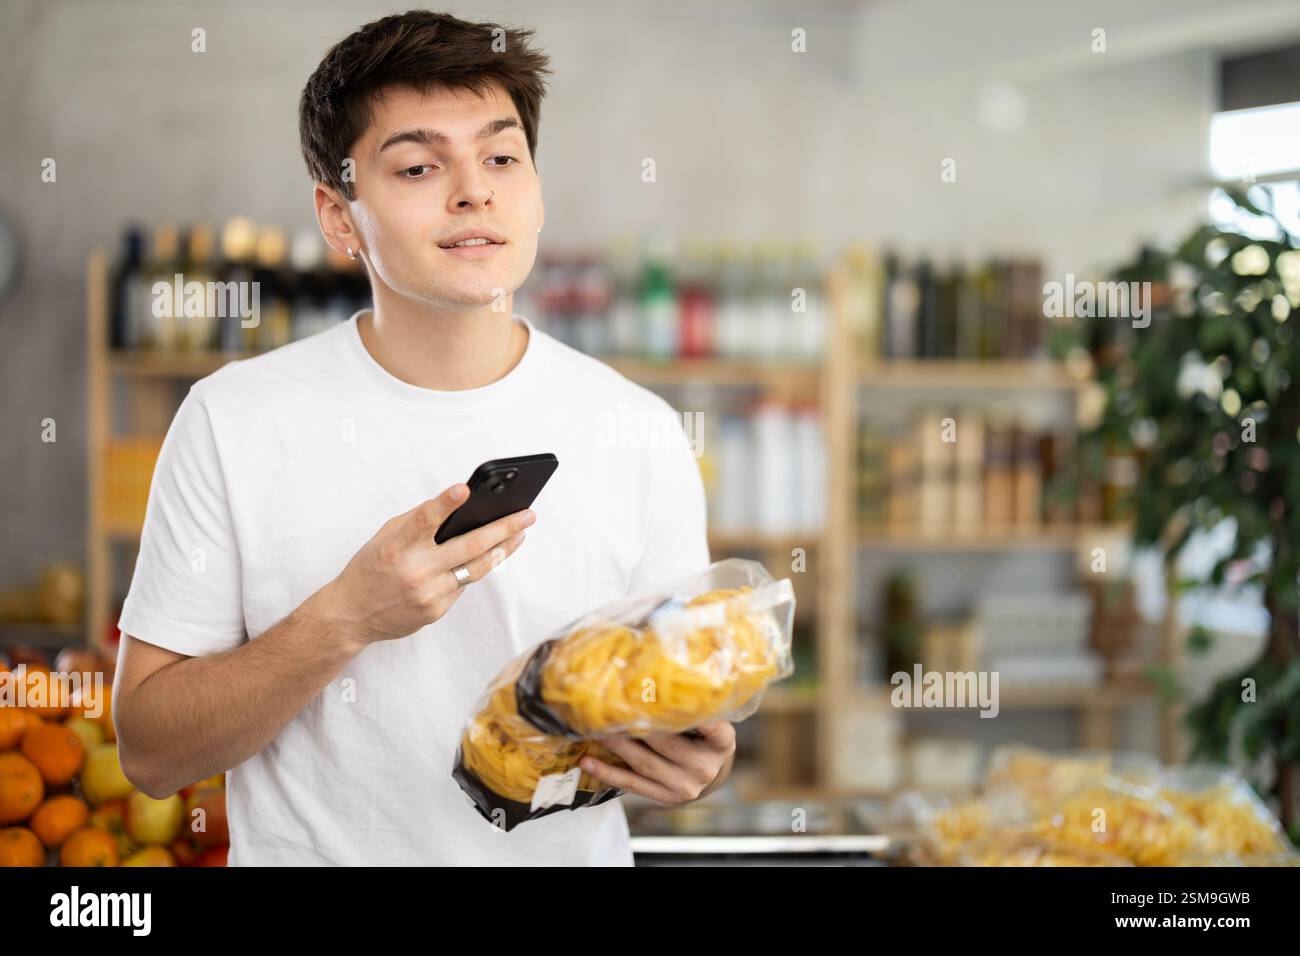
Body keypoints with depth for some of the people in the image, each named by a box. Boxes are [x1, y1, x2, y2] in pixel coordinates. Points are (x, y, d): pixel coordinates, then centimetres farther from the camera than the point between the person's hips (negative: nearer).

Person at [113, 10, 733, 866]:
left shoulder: (640, 434, -3)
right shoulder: (232, 420, -7)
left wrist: (696, 762, -15)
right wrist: (345, 619, -19)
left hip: (565, 850, 1)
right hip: (314, 846, -1)